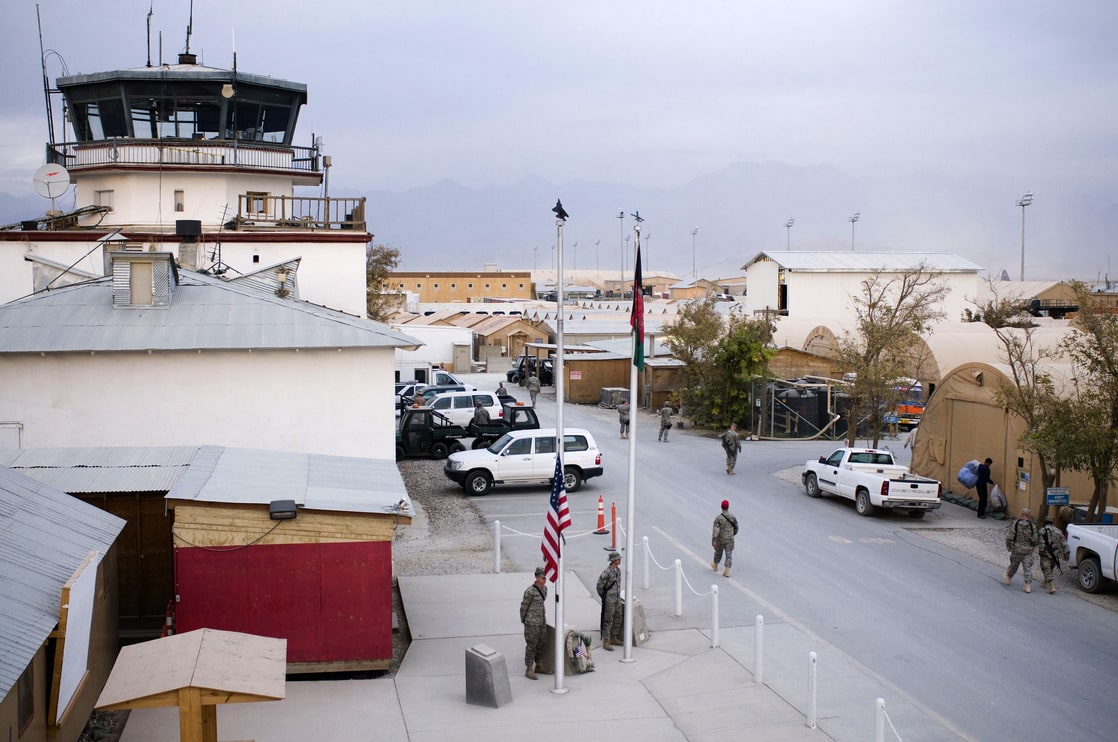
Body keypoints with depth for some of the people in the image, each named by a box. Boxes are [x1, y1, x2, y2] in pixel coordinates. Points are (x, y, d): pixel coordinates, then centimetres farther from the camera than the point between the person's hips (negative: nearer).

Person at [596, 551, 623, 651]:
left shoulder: (618, 570, 6)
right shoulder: (606, 572, -20)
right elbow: (600, 585, -13)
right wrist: (603, 597, -2)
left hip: (617, 599, 8)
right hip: (609, 600, -8)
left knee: (618, 619, 12)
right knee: (608, 621, -3)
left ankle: (612, 638, 27)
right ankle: (606, 642, 3)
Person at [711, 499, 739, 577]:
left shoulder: (718, 518, -19)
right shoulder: (733, 517, -9)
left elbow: (715, 530, -22)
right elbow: (736, 527, 4)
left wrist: (713, 541, -20)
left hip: (720, 539, -1)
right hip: (730, 539, 1)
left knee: (718, 552, 21)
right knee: (729, 555, 4)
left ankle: (715, 565, 44)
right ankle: (727, 571, -3)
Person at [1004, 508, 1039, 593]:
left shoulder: (1015, 524, -10)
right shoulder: (1032, 526, -10)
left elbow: (1009, 537, -12)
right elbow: (1034, 539, -11)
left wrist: (1008, 546, 3)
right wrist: (1033, 547, 11)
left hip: (1017, 549, 0)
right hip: (1028, 550, 0)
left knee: (1014, 564, 20)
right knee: (1027, 567, 1)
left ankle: (1008, 577, 42)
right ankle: (1028, 585, -5)